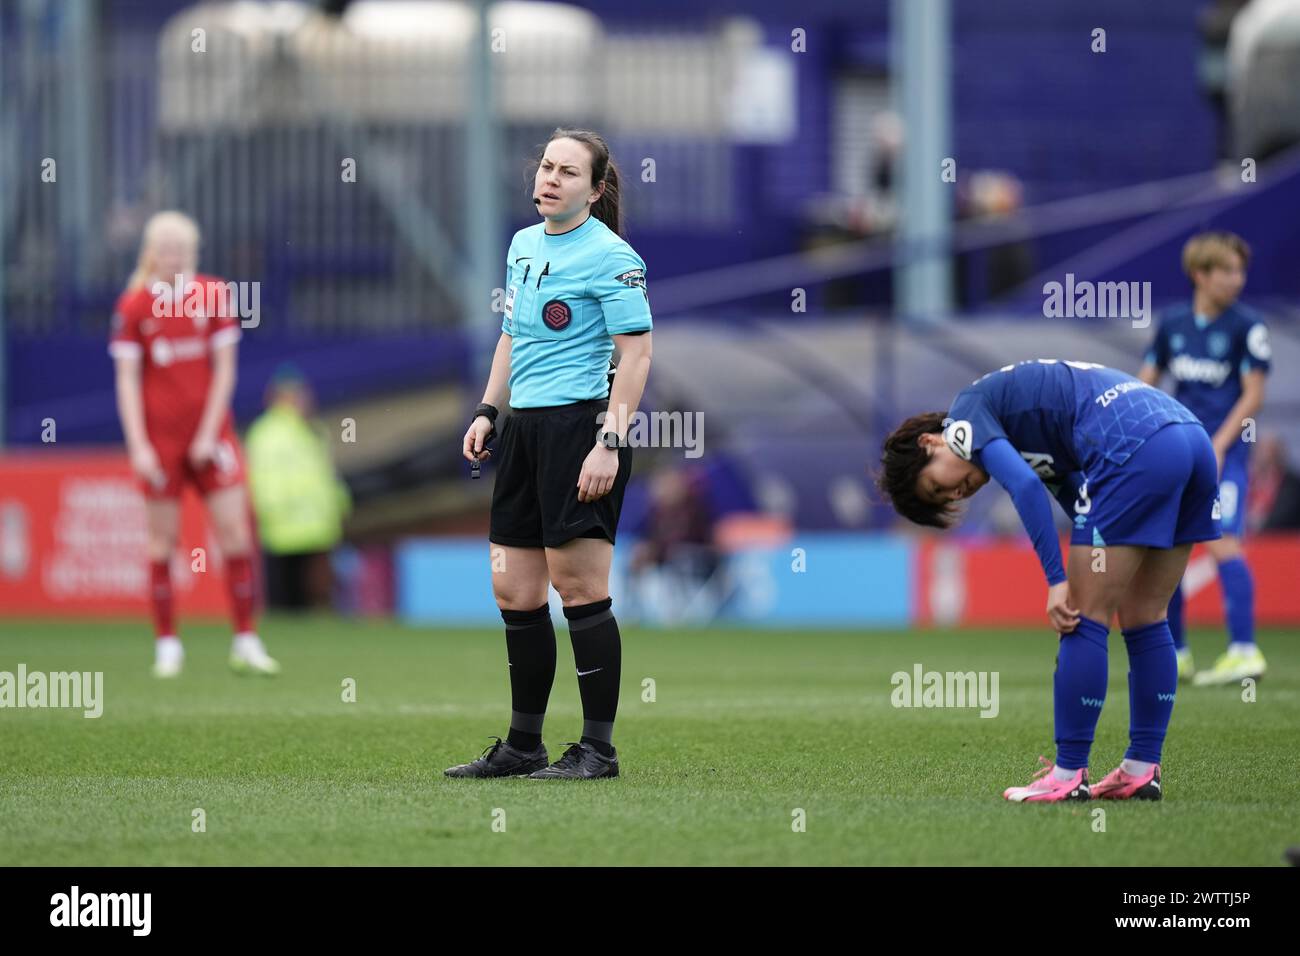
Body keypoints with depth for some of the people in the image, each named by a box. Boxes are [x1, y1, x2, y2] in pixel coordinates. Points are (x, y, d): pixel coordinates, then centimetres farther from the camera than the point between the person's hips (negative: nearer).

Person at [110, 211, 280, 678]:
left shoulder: (213, 295, 1)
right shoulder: (133, 306, -1)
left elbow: (224, 370, 1)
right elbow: (127, 380, -2)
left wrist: (208, 434, -6)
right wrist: (138, 445, -9)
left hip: (210, 432, 1)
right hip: (158, 438, -1)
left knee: (235, 530, -5)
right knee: (163, 540, 1)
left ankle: (246, 641, 0)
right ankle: (167, 644, 9)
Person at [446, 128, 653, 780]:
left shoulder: (609, 256, -9)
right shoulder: (523, 245, 15)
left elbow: (635, 353, -14)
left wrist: (610, 442, -20)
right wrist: (487, 411, 18)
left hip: (581, 424, -8)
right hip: (526, 427, 8)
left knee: (579, 585, -8)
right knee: (514, 591, 9)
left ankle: (598, 748, -2)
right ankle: (523, 745, 18)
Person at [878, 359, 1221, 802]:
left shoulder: (967, 411, 8)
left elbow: (1025, 487, -8)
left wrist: (1057, 581, -8)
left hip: (1135, 450, -9)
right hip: (1193, 440, 9)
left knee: (1086, 618, 0)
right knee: (1145, 620, 16)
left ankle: (1068, 777, 3)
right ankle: (1142, 770, 18)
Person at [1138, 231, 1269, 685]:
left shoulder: (1246, 325, -4)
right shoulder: (1172, 324, 9)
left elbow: (1252, 396, -7)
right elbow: (1146, 384, 15)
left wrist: (1217, 447, -15)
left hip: (1225, 450, -6)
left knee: (1221, 541, -19)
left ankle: (1244, 651, -18)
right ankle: (1175, 654, 18)